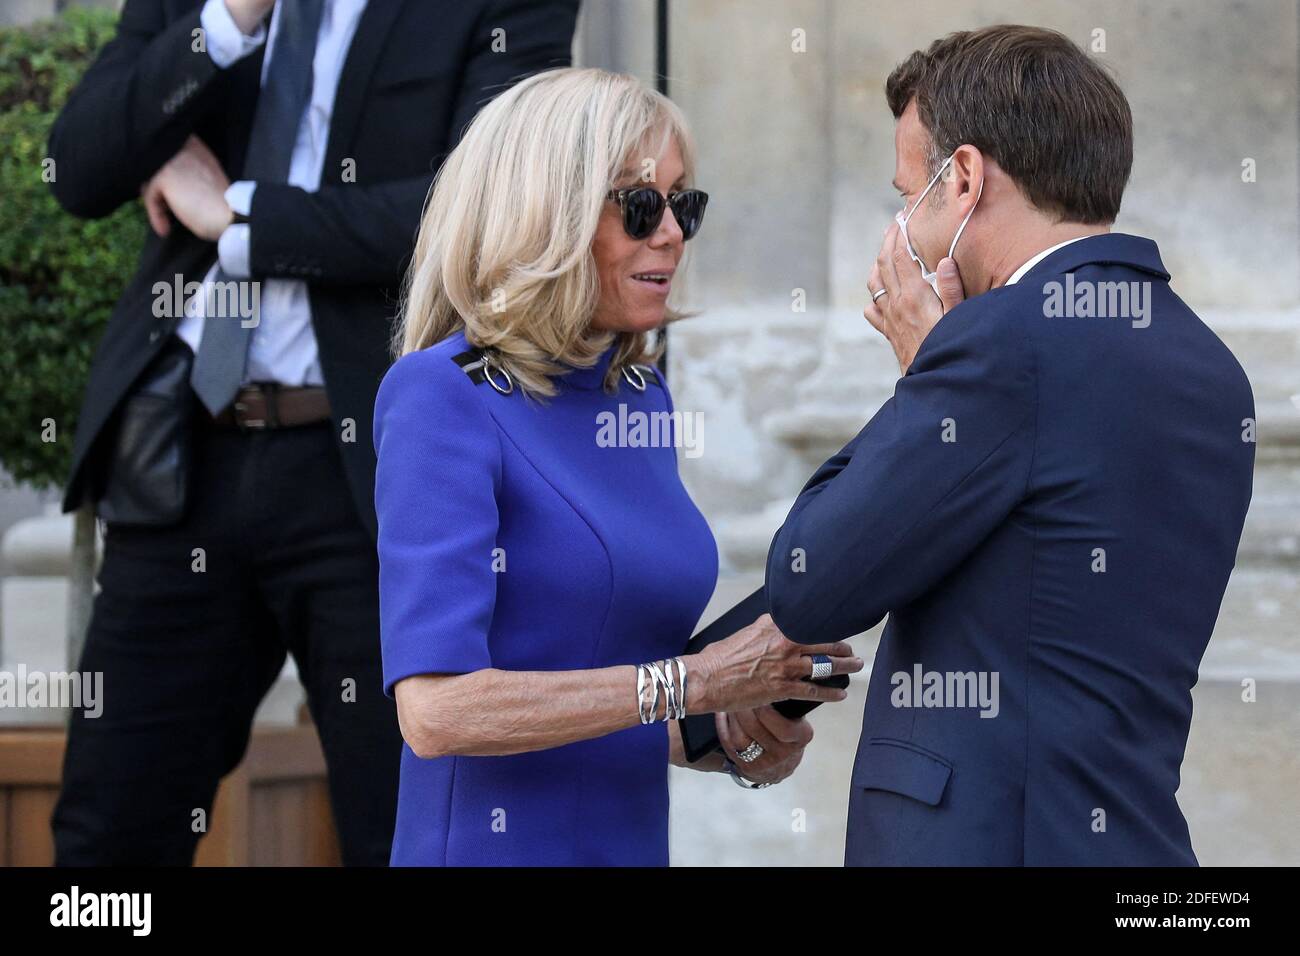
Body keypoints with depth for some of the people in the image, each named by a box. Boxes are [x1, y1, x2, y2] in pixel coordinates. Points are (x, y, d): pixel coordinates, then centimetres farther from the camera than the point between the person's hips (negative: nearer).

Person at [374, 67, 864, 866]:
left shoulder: (644, 401, 9)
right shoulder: (443, 397, -12)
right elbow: (436, 709, -22)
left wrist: (729, 738, -1)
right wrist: (692, 680, -19)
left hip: (633, 837, 7)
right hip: (495, 844, -7)